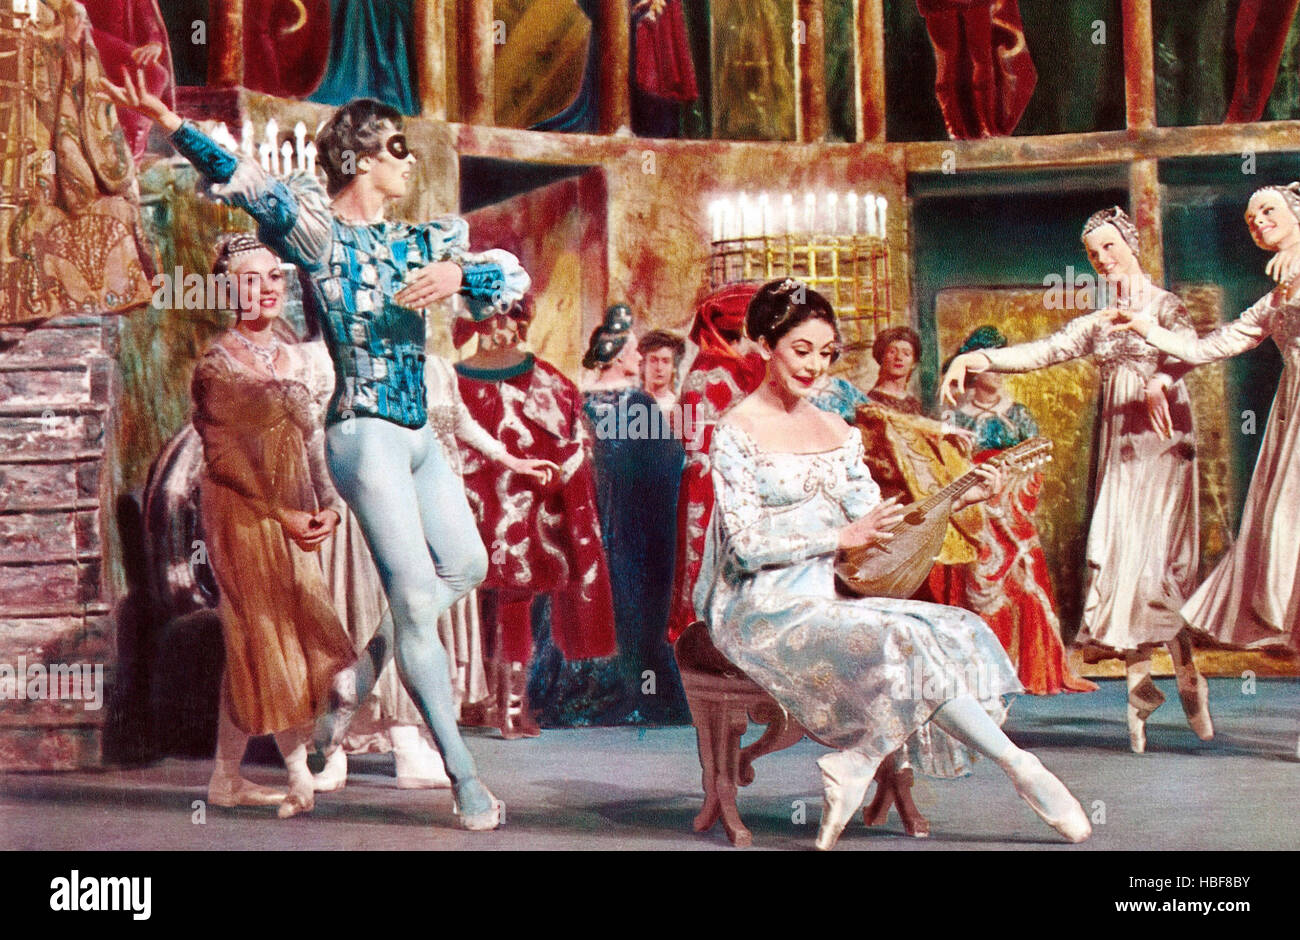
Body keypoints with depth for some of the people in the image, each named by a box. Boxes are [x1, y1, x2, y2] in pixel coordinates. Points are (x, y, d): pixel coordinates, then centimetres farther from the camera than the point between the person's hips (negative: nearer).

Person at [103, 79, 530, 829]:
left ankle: (368, 674, 33)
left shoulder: (419, 243, 13)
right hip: (365, 434, -8)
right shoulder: (317, 230, -3)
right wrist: (172, 125, -32)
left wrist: (459, 274, -18)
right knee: (416, 597, -8)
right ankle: (465, 776, -2)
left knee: (467, 564, 18)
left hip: (419, 437, 8)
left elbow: (513, 275, 4)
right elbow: (242, 178, -18)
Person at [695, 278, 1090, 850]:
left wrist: (955, 499, -6)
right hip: (764, 611, -7)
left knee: (954, 633, -15)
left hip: (824, 602, 7)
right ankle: (1020, 767, -21)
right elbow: (749, 544, -12)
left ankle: (855, 764, -23)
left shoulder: (836, 432, 15)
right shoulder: (736, 432, -6)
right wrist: (841, 536, -15)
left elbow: (877, 521, 9)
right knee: (896, 642, -29)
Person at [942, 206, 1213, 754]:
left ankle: (1189, 679, -3)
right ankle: (1140, 690, -4)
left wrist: (1159, 380, -38)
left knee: (1155, 562, -13)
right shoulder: (1098, 323, 19)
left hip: (1162, 443, -4)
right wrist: (974, 359, -8)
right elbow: (1041, 352, 8)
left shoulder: (1165, 306, 4)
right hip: (1118, 451, 4)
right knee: (1117, 561, -6)